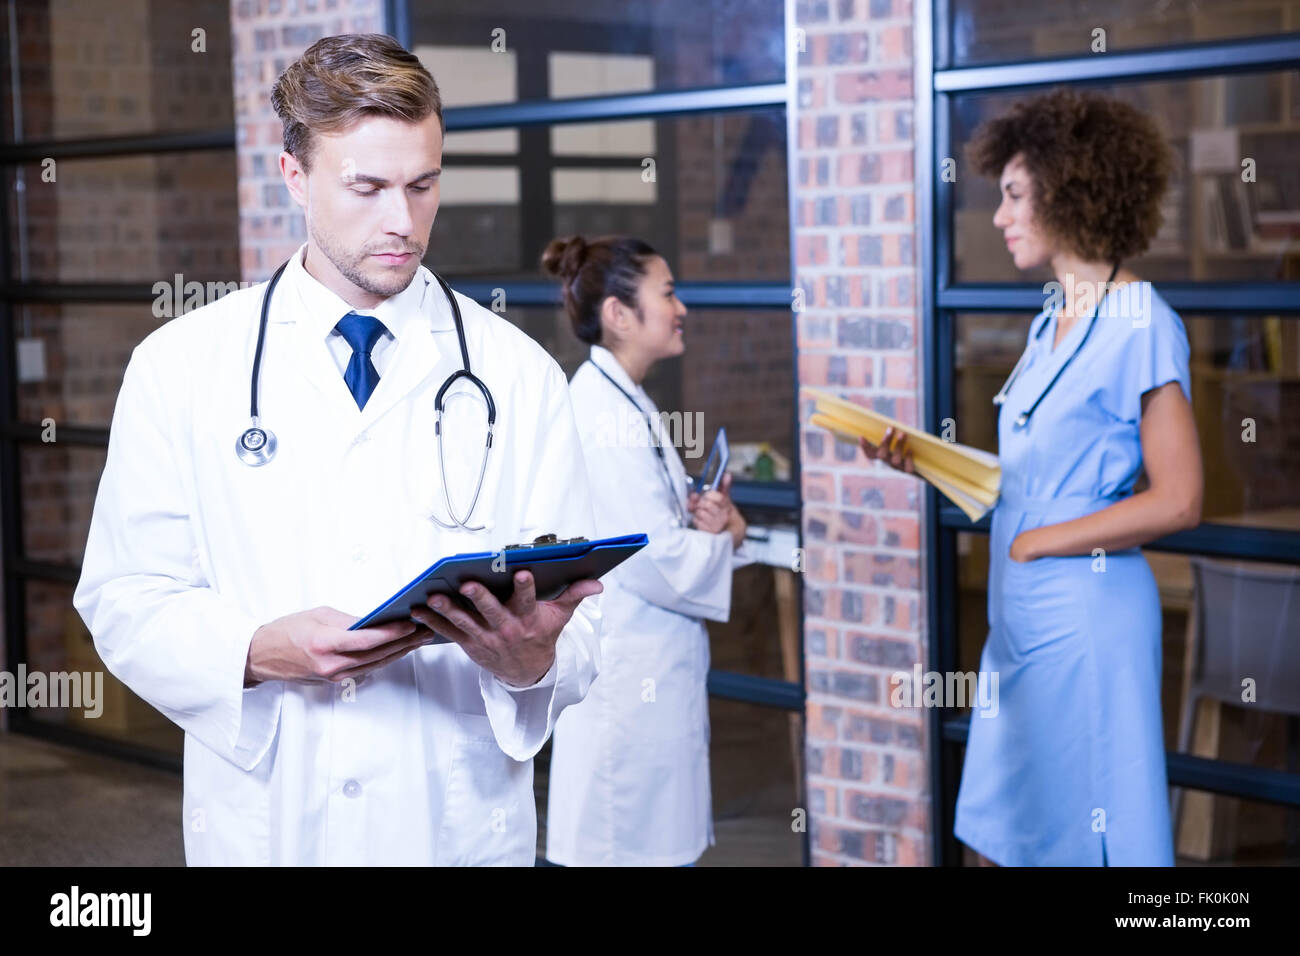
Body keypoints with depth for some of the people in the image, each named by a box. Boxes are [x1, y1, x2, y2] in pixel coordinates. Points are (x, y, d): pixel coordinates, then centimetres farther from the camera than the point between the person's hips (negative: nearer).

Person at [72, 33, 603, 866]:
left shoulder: (520, 376, 0)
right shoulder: (179, 367, 0)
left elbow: (580, 622, -1)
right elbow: (128, 600, -2)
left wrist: (534, 659, -23)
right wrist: (259, 654, -20)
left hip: (461, 824, 1)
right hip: (264, 824, 0)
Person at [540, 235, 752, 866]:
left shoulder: (621, 400, 14)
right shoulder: (606, 414, -18)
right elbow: (658, 560, -23)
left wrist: (714, 519, 0)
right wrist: (727, 537, -4)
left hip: (652, 668, 10)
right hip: (630, 671, -10)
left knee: (663, 843, 14)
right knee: (619, 849, -3)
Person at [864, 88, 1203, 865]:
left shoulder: (1141, 326, -13)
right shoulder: (1053, 322, 13)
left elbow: (1177, 502, -16)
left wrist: (1034, 541, -13)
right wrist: (929, 463, 4)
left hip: (1087, 613, -8)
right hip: (1022, 614, 8)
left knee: (1089, 836, 3)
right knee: (1020, 833, 15)